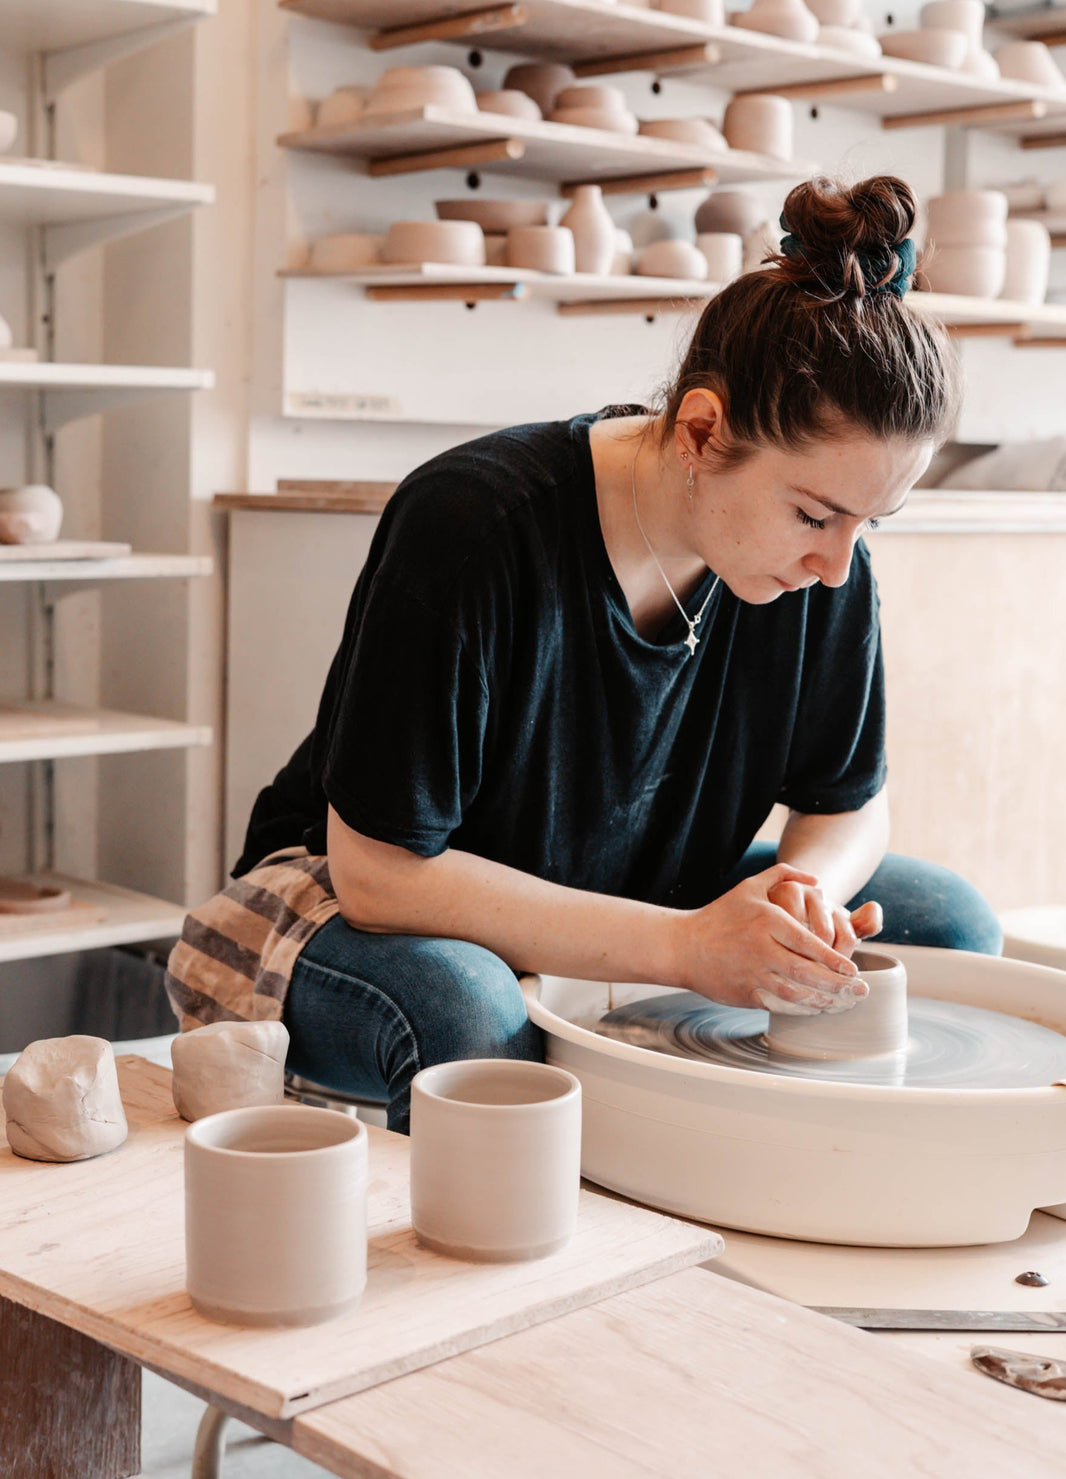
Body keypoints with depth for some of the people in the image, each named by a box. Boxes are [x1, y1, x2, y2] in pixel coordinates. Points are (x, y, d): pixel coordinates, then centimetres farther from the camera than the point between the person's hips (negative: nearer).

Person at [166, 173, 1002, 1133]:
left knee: (950, 925, -6)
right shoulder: (471, 525, -31)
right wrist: (685, 945, -31)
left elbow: (851, 802, 2)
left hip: (634, 896, 6)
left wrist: (802, 887, -23)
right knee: (463, 1009, -40)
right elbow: (380, 872, -28)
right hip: (372, 911, -5)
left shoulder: (824, 551, -14)